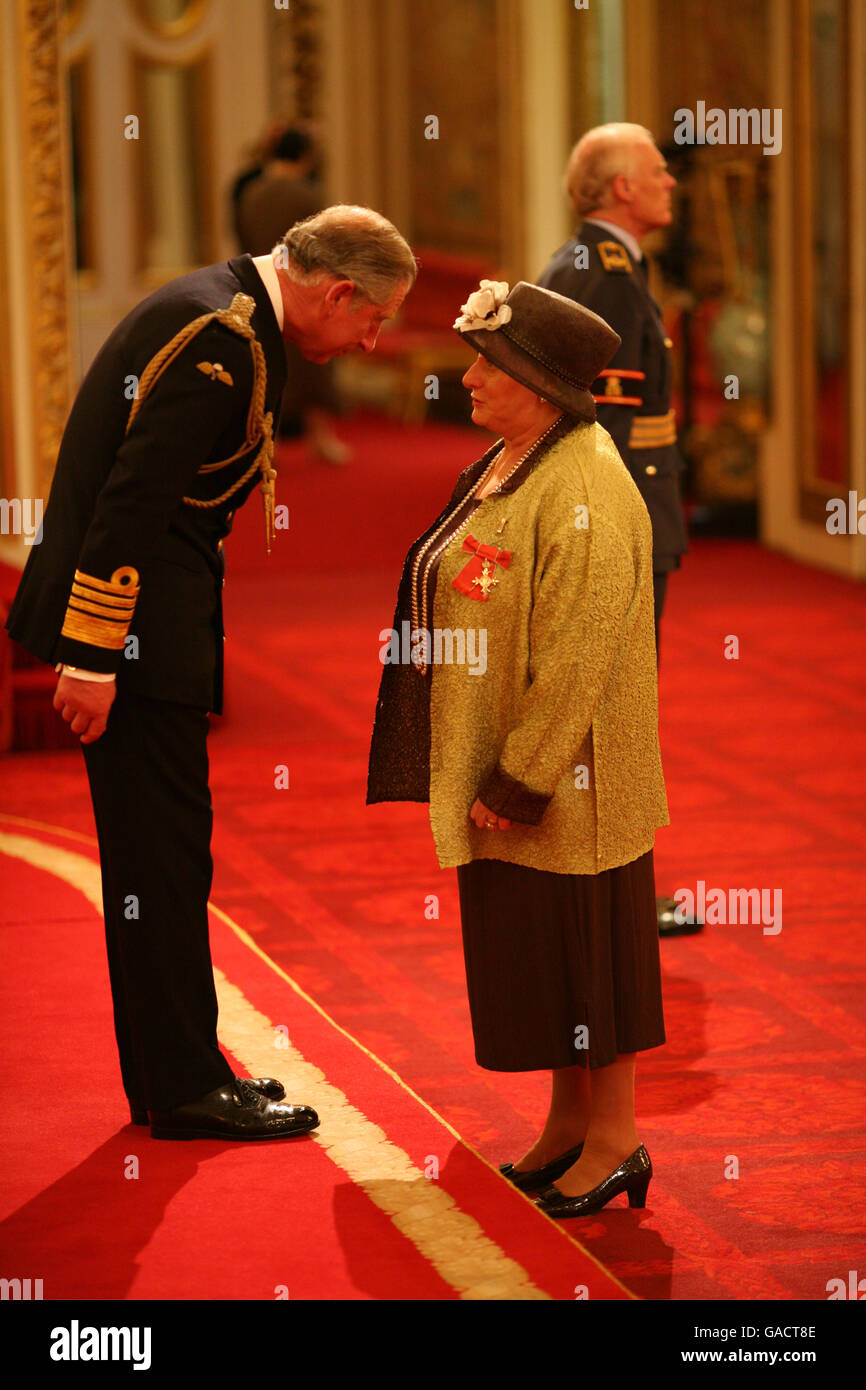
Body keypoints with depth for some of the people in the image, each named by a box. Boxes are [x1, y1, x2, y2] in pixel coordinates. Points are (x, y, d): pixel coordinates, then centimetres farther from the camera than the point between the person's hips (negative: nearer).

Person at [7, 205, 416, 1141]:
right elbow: (134, 496, -23)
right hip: (140, 628, -10)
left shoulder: (221, 311, 14)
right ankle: (187, 1089, 3)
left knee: (159, 851, 15)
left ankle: (172, 1074, 22)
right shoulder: (221, 339, -18)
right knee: (164, 854, -4)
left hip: (144, 615, 10)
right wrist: (93, 657, -23)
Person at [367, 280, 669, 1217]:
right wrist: (491, 775, 16)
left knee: (584, 954, 3)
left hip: (564, 782, -9)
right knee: (538, 957, 17)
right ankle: (570, 1124, 29)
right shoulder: (510, 464, 8)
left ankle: (614, 1141, 15)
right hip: (502, 765, 9)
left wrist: (516, 782, -21)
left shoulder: (583, 498, -24)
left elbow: (574, 661, -25)